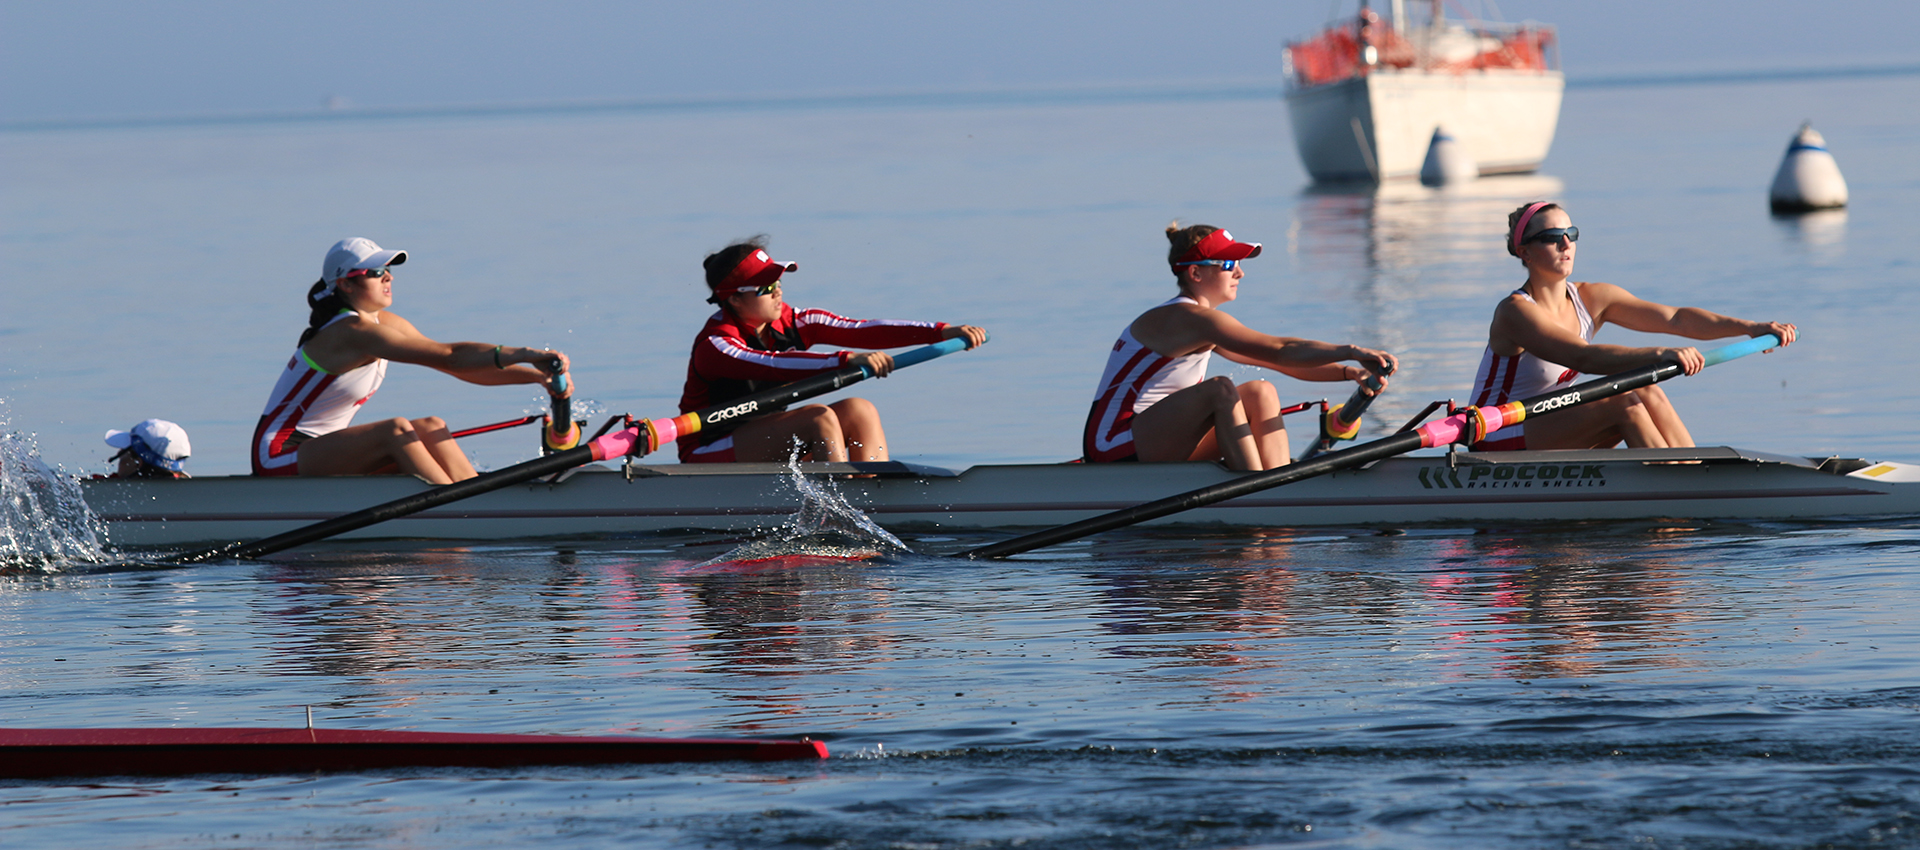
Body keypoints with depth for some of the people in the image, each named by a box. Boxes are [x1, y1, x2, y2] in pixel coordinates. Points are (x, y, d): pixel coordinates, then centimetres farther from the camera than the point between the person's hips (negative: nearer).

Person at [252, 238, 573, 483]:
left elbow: (462, 366, 2)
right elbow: (447, 357, -30)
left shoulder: (386, 324, 7)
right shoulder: (354, 331, -21)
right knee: (396, 431, -28)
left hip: (322, 451, 9)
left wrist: (537, 375, -9)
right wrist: (522, 355, -36)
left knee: (430, 429, -4)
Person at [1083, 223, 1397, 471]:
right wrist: (1351, 352, -31)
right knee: (1220, 390, -30)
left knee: (1261, 394, 2)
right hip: (1118, 446, -10)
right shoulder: (1190, 318, -17)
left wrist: (1348, 372, -1)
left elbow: (1278, 360, 11)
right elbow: (1278, 351, -26)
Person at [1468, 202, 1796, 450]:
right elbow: (1583, 357, -36)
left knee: (1648, 395, -13)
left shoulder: (1591, 299, 2)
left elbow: (1673, 318, -6)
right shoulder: (1515, 312, -20)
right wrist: (1658, 355, -48)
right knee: (1626, 402, -23)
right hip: (1499, 446, -8)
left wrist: (1749, 327, -18)